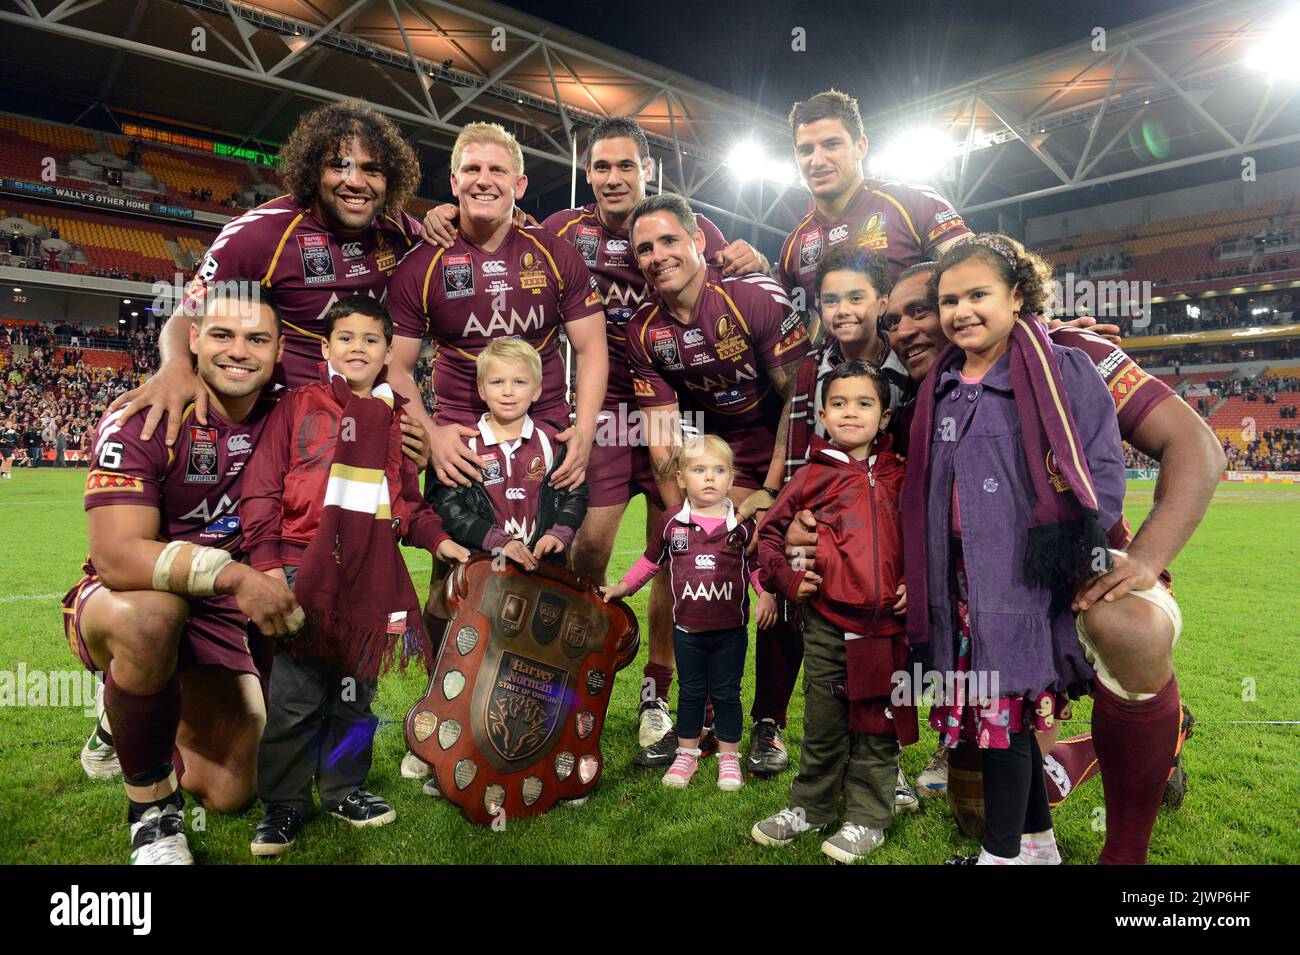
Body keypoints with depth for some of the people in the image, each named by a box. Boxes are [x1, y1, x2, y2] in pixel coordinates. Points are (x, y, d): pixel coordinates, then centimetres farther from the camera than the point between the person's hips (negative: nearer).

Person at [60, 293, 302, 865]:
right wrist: (232, 573, -46)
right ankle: (151, 808, -16)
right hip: (122, 598, -4)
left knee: (228, 794, 4)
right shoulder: (141, 421, -21)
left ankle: (125, 722, 35)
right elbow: (117, 555, -30)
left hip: (221, 613, 4)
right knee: (151, 615, -42)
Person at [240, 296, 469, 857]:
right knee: (295, 694, 0)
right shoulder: (299, 406, 3)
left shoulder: (396, 417, 14)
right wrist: (266, 557, -7)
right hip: (303, 568, -3)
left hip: (372, 573, 4)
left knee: (355, 688, 13)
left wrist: (436, 538, 8)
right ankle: (284, 802, 18)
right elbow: (263, 486, 0)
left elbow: (408, 494, 20)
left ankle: (344, 789, 29)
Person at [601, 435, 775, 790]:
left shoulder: (743, 524, -4)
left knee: (726, 694, 11)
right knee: (690, 693, 15)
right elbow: (651, 560, 10)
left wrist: (767, 595, -8)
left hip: (730, 628, -1)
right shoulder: (671, 522, -3)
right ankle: (686, 754, 31)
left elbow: (757, 564, 6)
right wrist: (622, 587, 10)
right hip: (687, 628, 1)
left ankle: (729, 758, 27)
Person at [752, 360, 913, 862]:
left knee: (877, 725, 10)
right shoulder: (811, 476, 2)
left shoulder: (900, 475, 7)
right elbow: (768, 533, 8)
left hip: (887, 623, 1)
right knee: (822, 722, 12)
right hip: (827, 622, -1)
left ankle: (867, 818, 26)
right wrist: (787, 578, -4)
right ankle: (811, 806, 30)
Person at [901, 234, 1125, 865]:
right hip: (958, 576, 6)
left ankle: (1002, 852, 15)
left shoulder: (1062, 371, -4)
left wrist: (1075, 548, -17)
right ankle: (1037, 841, 30)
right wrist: (918, 583, 15)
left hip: (1026, 575, -6)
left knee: (1002, 711, -2)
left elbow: (1103, 466, -7)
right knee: (989, 710, 12)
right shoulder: (938, 386, 14)